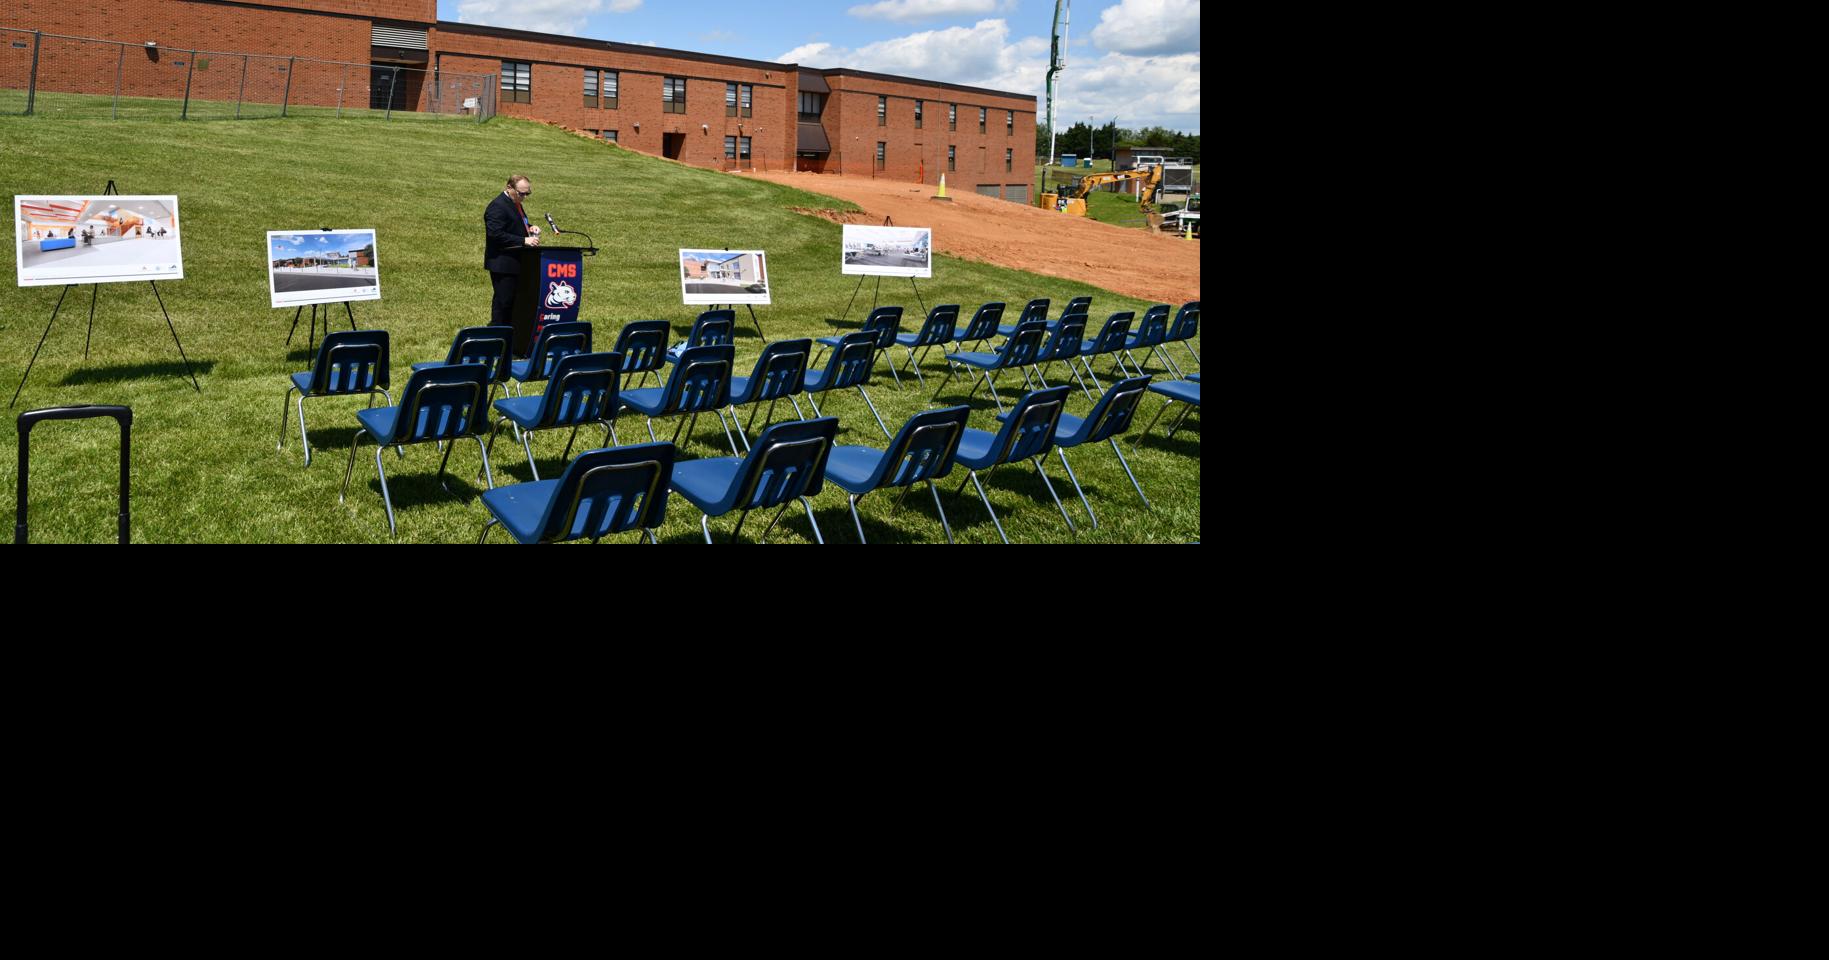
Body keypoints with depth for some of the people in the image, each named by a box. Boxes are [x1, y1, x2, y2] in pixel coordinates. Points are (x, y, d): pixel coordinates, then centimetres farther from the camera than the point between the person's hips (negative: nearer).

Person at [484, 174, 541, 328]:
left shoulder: (516, 204, 14)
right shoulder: (498, 206, -17)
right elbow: (495, 234, -26)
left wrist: (530, 227, 6)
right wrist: (524, 241, -29)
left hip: (516, 263, 10)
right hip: (503, 263, -10)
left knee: (514, 301, 13)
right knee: (503, 301, -5)